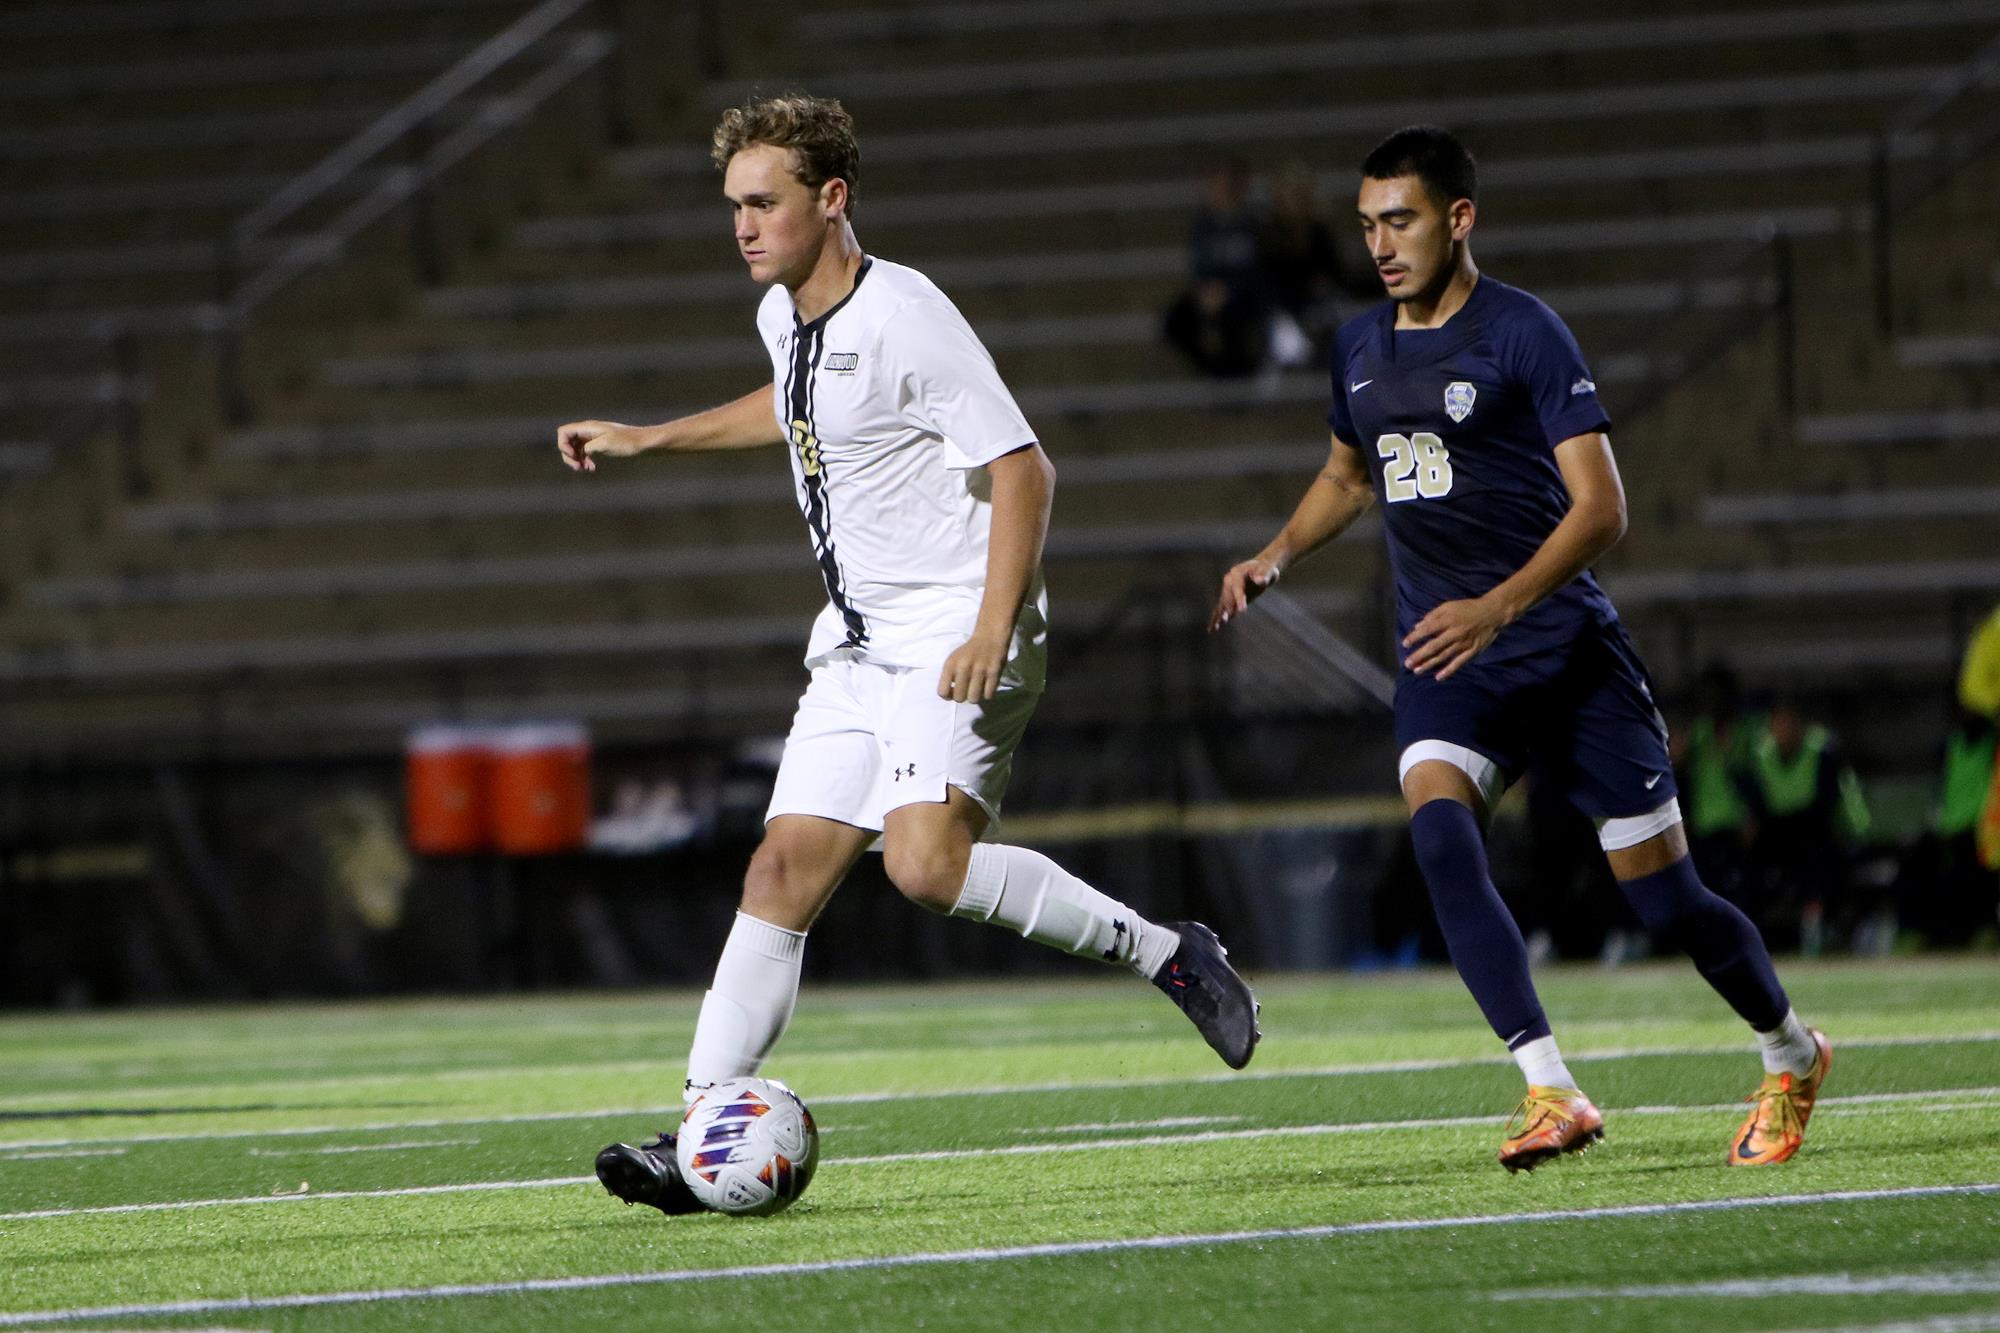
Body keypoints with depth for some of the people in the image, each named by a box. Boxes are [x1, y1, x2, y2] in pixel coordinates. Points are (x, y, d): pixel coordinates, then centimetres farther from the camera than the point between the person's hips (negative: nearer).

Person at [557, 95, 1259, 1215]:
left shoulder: (903, 317, -16)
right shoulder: (784, 315, 11)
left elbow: (1022, 469, -18)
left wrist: (992, 631, -27)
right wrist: (650, 439, 37)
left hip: (956, 633, -8)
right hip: (859, 643, 8)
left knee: (926, 861, -26)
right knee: (786, 870, -1)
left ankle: (1166, 953, -11)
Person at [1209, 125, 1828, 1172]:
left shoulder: (1523, 333, -10)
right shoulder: (1359, 348, 9)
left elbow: (1600, 508, -16)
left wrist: (1498, 607, -29)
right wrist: (1276, 556, 13)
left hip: (1562, 643, -4)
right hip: (1443, 662, 5)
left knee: (1664, 898, 0)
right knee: (1439, 831, -27)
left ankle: (1790, 1055, 29)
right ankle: (1552, 1093, -29)